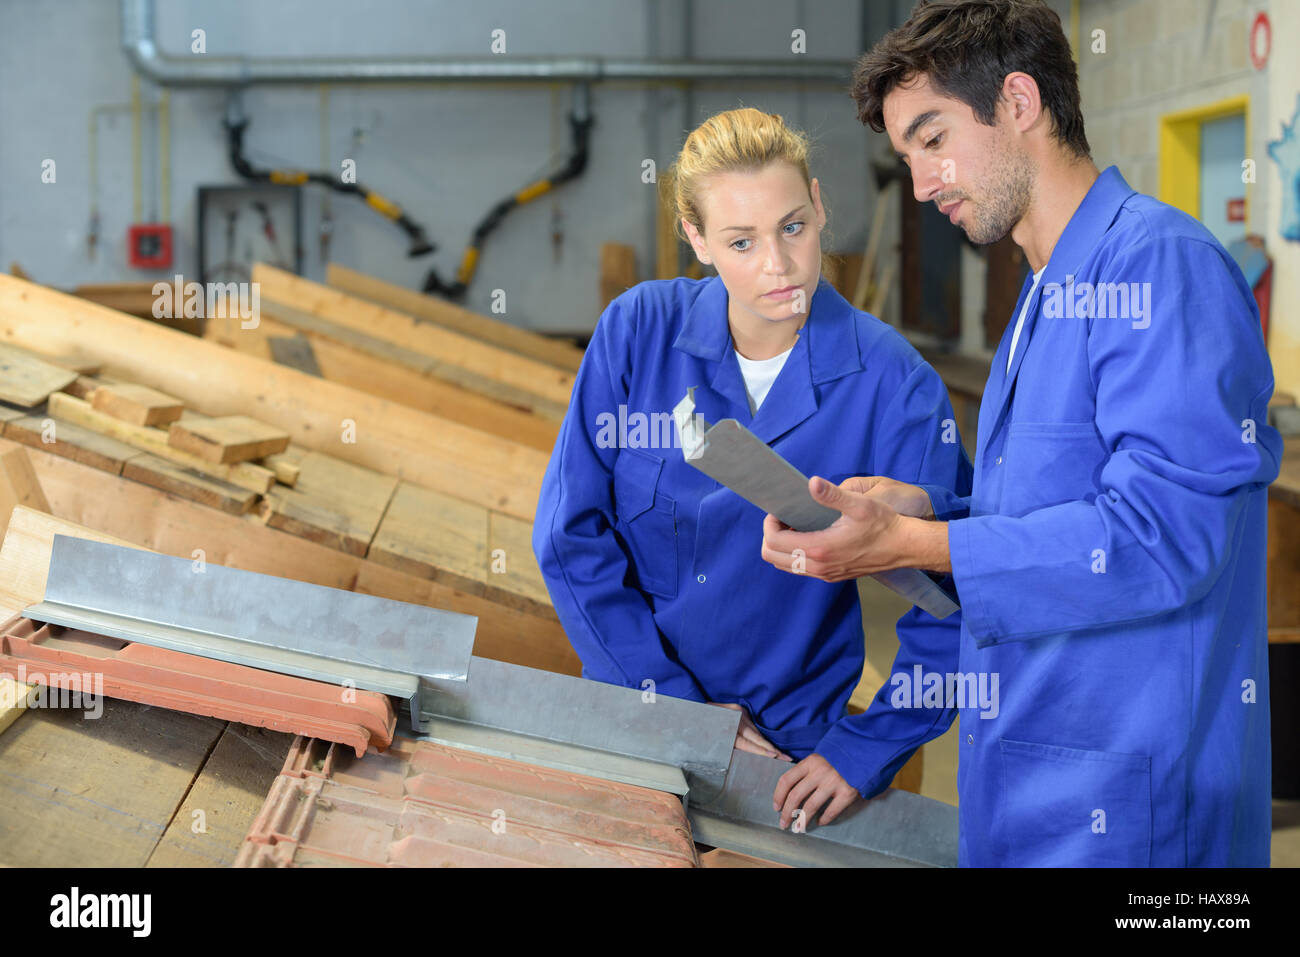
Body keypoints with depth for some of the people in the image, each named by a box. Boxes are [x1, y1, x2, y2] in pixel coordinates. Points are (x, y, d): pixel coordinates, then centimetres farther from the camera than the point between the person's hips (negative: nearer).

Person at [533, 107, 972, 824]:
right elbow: (571, 534, -9)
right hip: (623, 715, 2)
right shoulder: (639, 331, -12)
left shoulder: (895, 387, -17)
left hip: (788, 746, -2)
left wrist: (866, 750, -14)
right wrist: (671, 699, -11)